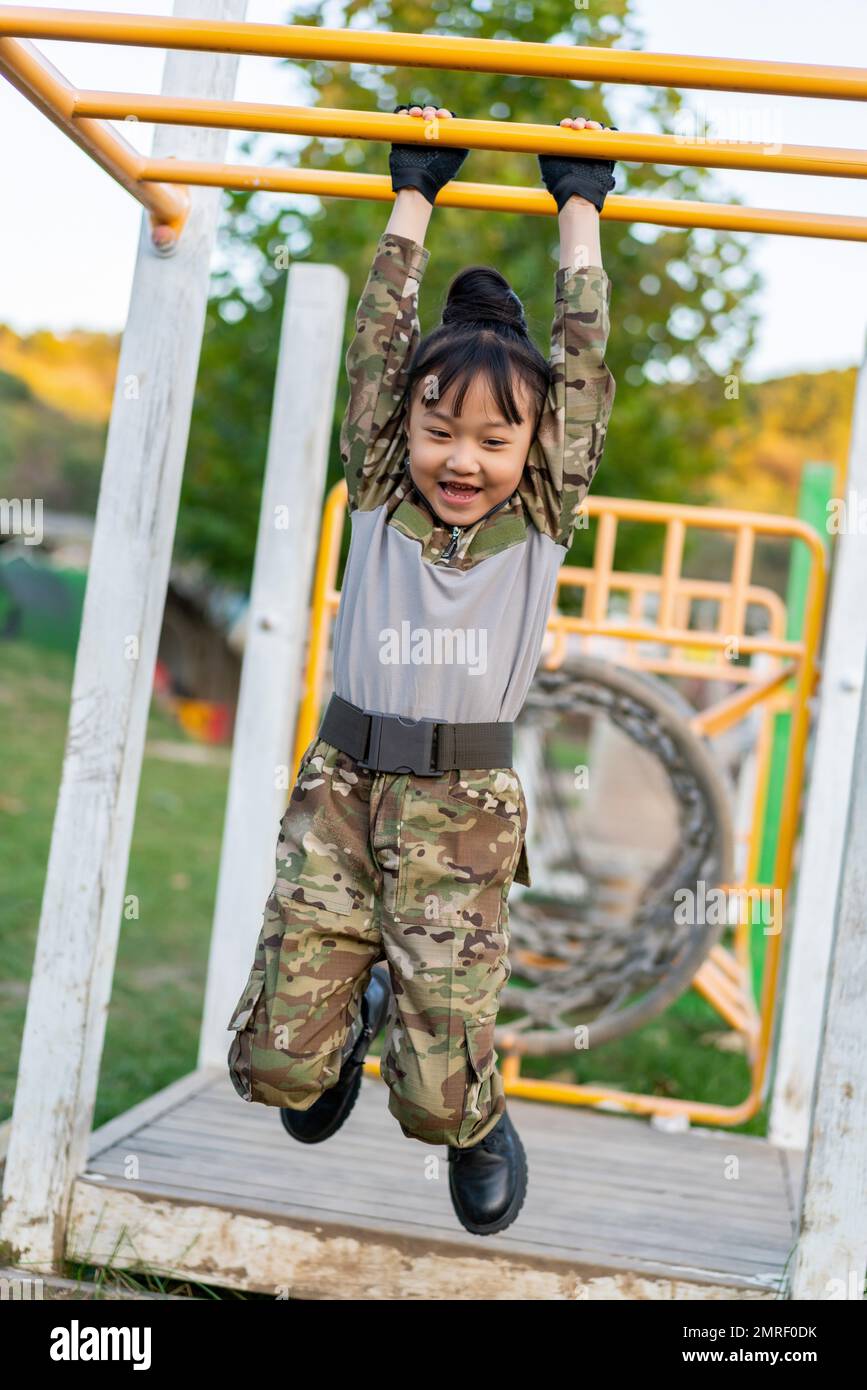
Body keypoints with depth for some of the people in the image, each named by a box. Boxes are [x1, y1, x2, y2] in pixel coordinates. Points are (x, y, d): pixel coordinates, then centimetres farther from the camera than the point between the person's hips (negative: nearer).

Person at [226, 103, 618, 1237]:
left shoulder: (543, 519, 3)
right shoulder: (379, 496, 5)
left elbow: (582, 352, 6)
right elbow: (380, 334, 6)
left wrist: (579, 201, 14)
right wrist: (415, 190, 12)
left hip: (465, 807, -1)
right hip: (343, 787, 2)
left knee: (436, 1100, -9)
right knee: (279, 1064, -5)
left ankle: (476, 1119, 29)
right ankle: (355, 1008, 31)